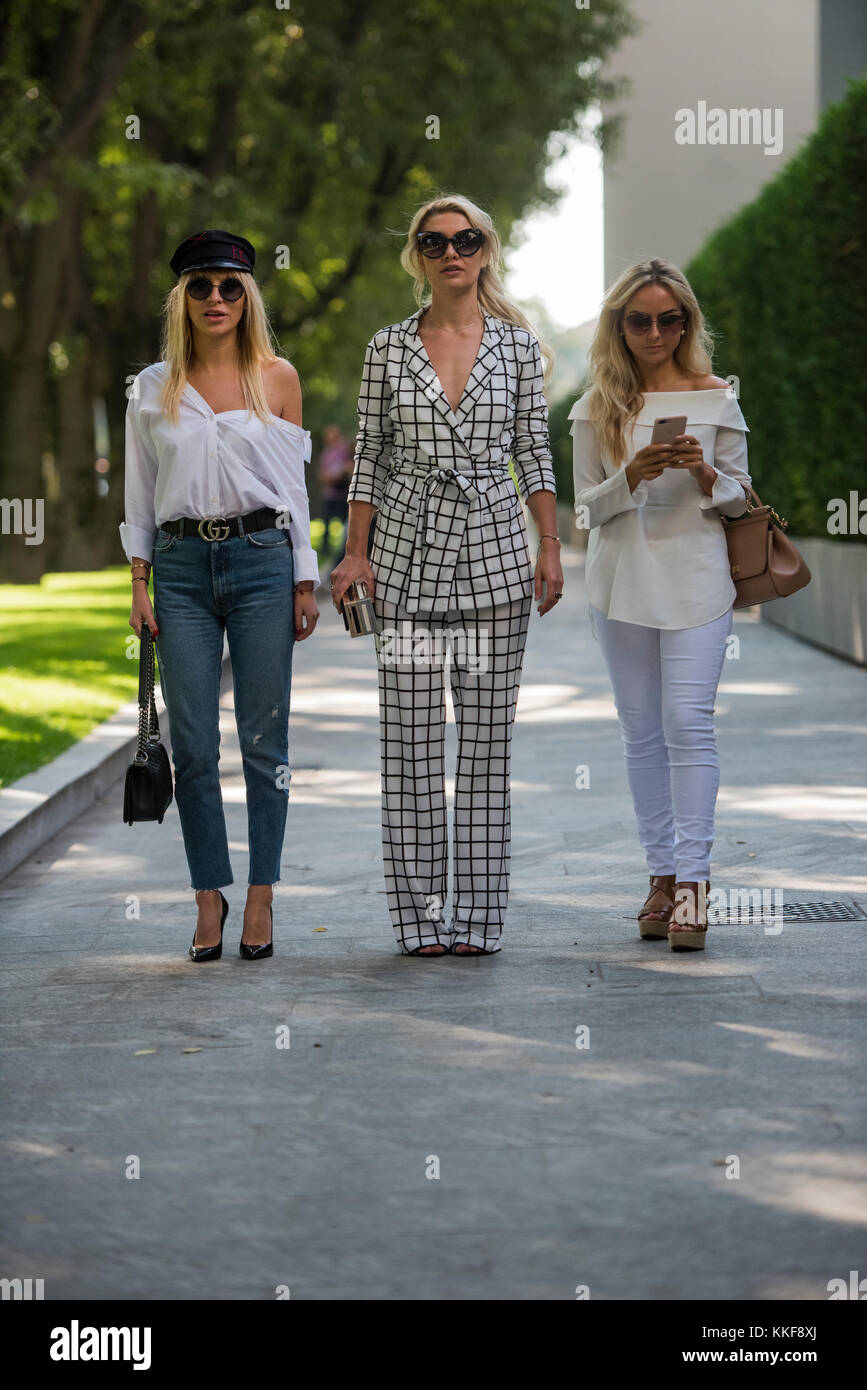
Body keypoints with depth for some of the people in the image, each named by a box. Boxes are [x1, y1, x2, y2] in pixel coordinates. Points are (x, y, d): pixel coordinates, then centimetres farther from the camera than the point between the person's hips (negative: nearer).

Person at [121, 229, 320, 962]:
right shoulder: (153, 388, 8)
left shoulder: (277, 378, 5)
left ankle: (261, 900, 6)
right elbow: (141, 495, 11)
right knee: (193, 745, 0)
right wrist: (141, 586, 4)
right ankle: (209, 899, 9)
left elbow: (294, 485, 7)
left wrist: (305, 580, 3)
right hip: (182, 565, 1)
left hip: (261, 559, -1)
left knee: (264, 738, -1)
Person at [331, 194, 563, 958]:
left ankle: (479, 914, 6)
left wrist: (551, 546, 0)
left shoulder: (517, 342, 5)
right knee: (410, 735, -1)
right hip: (409, 549, 0)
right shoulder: (388, 348, 5)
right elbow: (370, 454, 7)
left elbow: (534, 449, 6)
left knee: (487, 734, 1)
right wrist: (356, 553, 1)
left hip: (494, 550, 0)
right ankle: (419, 913, 5)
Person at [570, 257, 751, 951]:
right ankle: (662, 875, 12)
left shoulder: (716, 399, 3)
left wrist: (705, 476, -13)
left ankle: (692, 880, -11)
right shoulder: (597, 409, 7)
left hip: (695, 576, -2)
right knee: (642, 730, 6)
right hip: (623, 578, 2)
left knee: (689, 722, -11)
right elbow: (587, 507, 6)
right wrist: (632, 477, -13)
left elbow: (740, 497, 8)